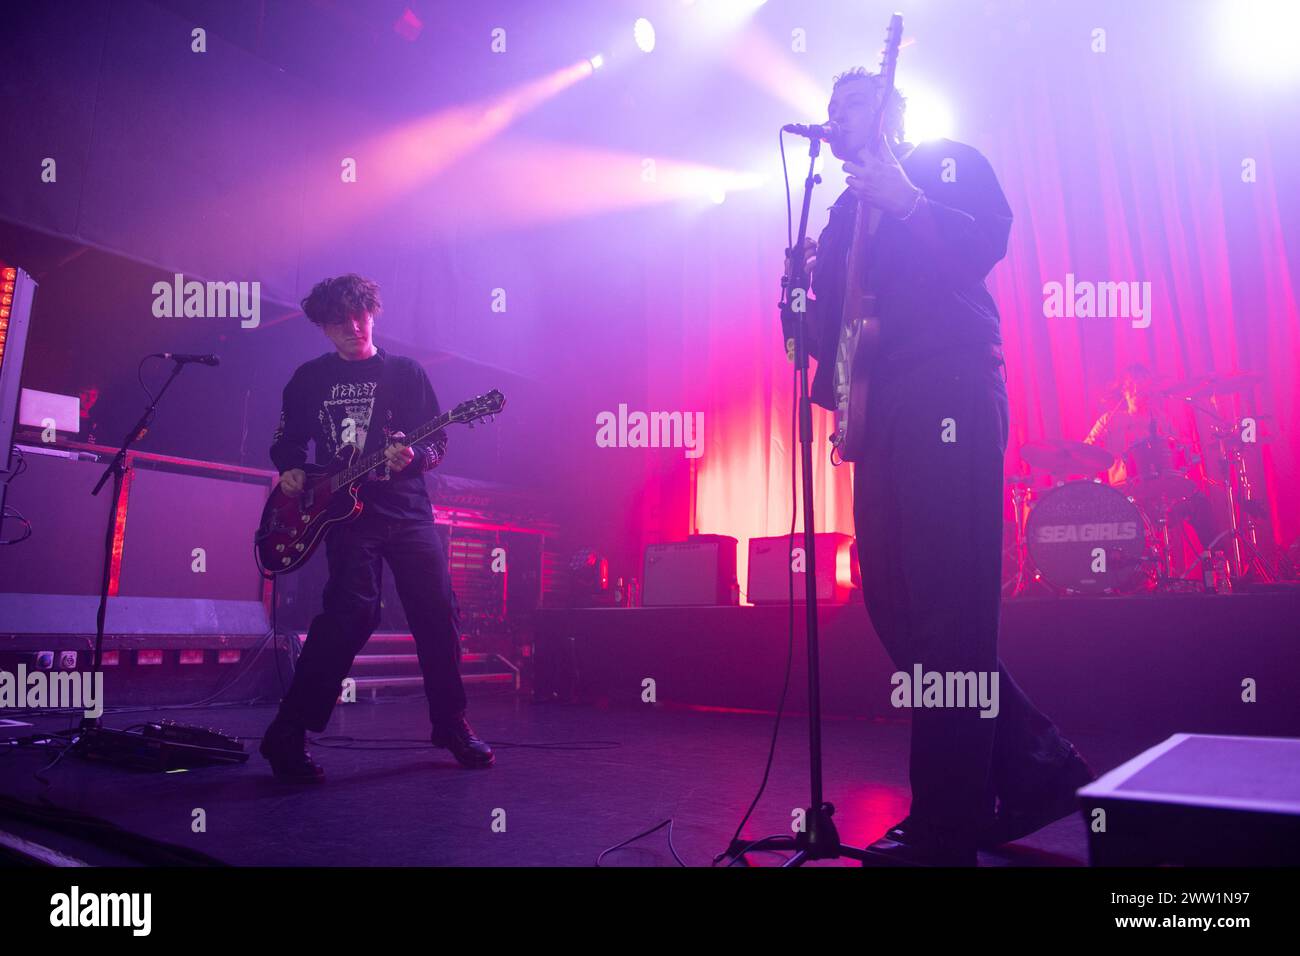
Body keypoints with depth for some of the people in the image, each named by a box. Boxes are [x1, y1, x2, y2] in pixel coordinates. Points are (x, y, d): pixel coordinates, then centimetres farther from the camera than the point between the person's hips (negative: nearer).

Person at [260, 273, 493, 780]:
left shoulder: (405, 372, 8)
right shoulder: (309, 379, 11)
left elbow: (438, 442, 5)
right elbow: (285, 441, 19)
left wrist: (412, 458, -16)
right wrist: (290, 470, -1)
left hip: (407, 511, 2)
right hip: (346, 512, -1)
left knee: (438, 614, 0)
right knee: (353, 613, -16)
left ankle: (451, 725, 18)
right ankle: (288, 734, -5)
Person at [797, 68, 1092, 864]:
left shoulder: (948, 164, 9)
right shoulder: (849, 209, 27)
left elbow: (986, 243, -9)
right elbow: (834, 311, 23)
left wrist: (907, 203, -17)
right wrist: (811, 284, 3)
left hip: (948, 399, -8)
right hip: (883, 412, 8)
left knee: (948, 614, -10)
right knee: (895, 603, 4)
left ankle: (946, 834, -1)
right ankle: (1034, 765, 19)